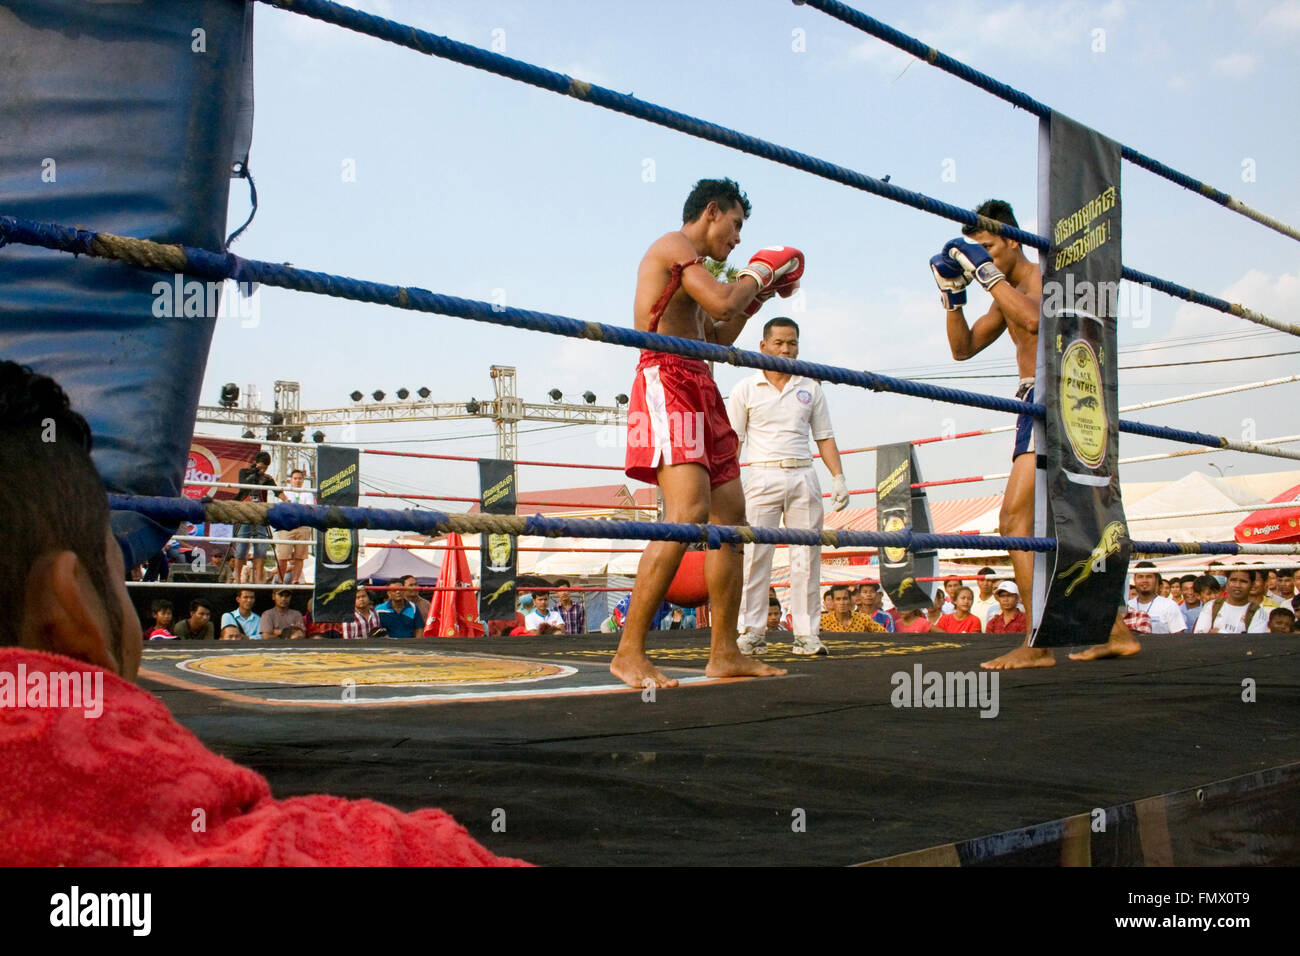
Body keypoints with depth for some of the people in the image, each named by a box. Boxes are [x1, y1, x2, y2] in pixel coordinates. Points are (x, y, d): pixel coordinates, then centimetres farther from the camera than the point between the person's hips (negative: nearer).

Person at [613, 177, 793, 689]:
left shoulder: (686, 264, 29)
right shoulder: (675, 244, -1)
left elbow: (716, 337, 34)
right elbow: (721, 302, -15)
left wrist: (758, 293, 28)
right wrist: (755, 275, 5)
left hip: (699, 388, 11)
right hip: (668, 381, -11)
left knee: (730, 513, 6)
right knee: (688, 514, -23)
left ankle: (724, 653, 9)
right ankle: (629, 653, -23)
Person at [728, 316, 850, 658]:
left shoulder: (810, 389, 13)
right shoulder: (745, 390, 6)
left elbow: (824, 437, 14)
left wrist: (839, 478, 4)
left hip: (803, 476, 2)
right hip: (762, 476, -2)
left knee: (807, 555, 0)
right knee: (755, 553, -6)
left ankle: (806, 633, 4)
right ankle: (751, 631, -1)